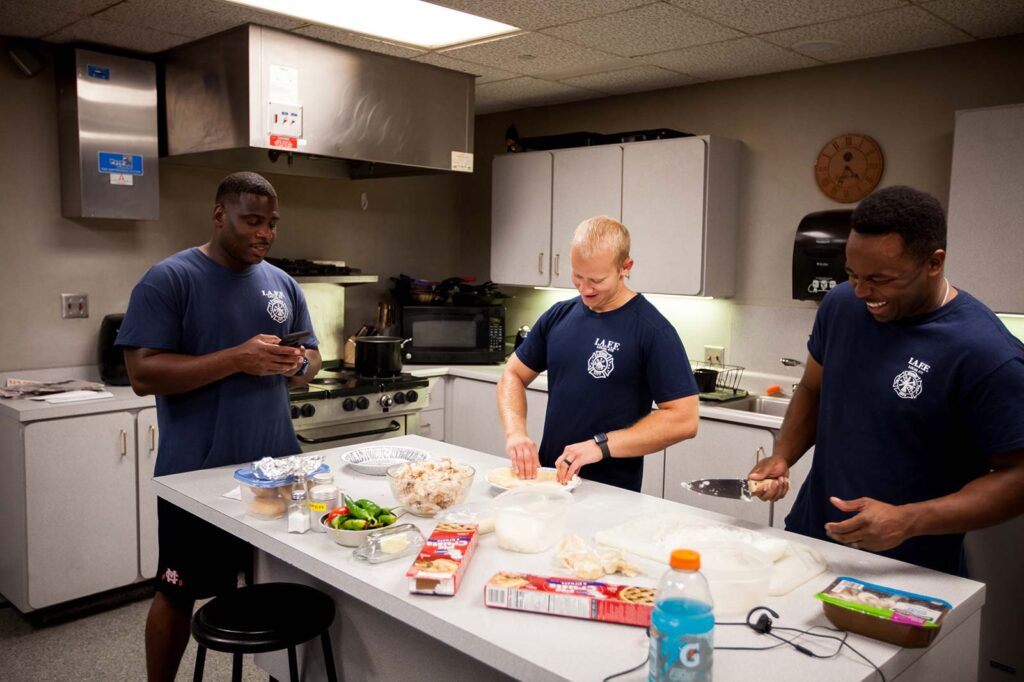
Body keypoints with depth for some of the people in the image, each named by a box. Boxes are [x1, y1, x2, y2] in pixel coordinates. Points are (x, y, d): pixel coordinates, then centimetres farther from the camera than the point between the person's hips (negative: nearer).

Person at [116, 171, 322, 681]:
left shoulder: (283, 285, 9)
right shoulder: (168, 280, -9)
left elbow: (311, 358, 14)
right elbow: (143, 374, -16)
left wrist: (300, 364, -11)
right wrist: (238, 358, -25)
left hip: (274, 467, 5)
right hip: (197, 474, -4)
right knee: (180, 592, 10)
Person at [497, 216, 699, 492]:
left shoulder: (653, 331, -10)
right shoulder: (558, 316, 6)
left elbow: (683, 420, -13)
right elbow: (513, 375, 13)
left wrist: (601, 445, -19)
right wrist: (515, 431, -5)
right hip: (548, 478, 4)